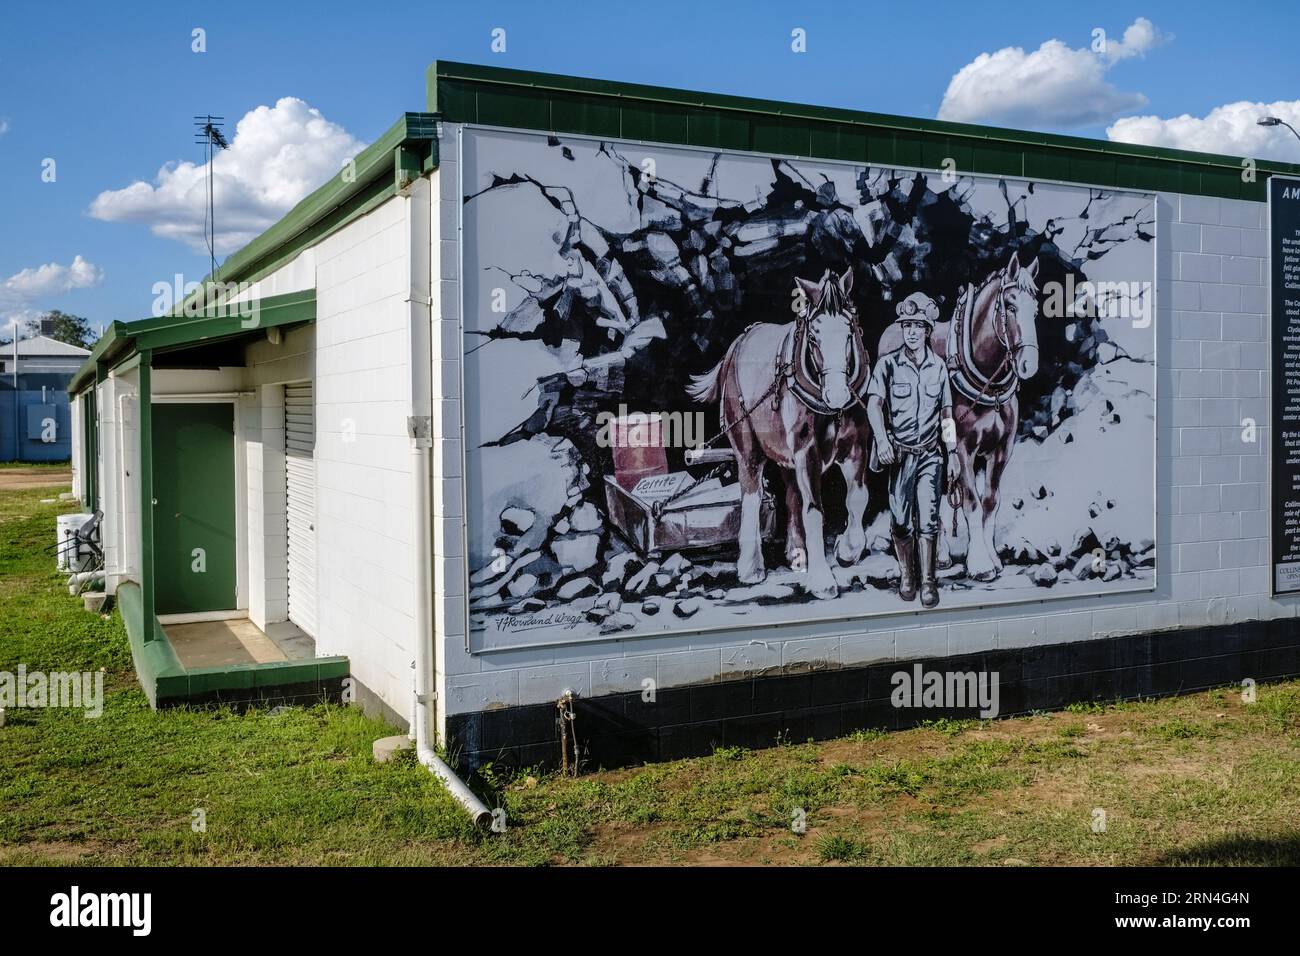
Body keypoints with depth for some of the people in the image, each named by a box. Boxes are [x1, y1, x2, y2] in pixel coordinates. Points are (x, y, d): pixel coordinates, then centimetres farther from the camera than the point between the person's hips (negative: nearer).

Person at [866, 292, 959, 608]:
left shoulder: (938, 367, 6)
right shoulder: (888, 364, -3)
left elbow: (947, 415, 11)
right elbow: (874, 405, -14)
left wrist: (952, 454, 8)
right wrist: (881, 439, -30)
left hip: (930, 455, 2)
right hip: (898, 454, -1)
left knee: (928, 519, -3)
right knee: (901, 520, 5)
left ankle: (927, 581, 5)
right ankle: (906, 576, 22)